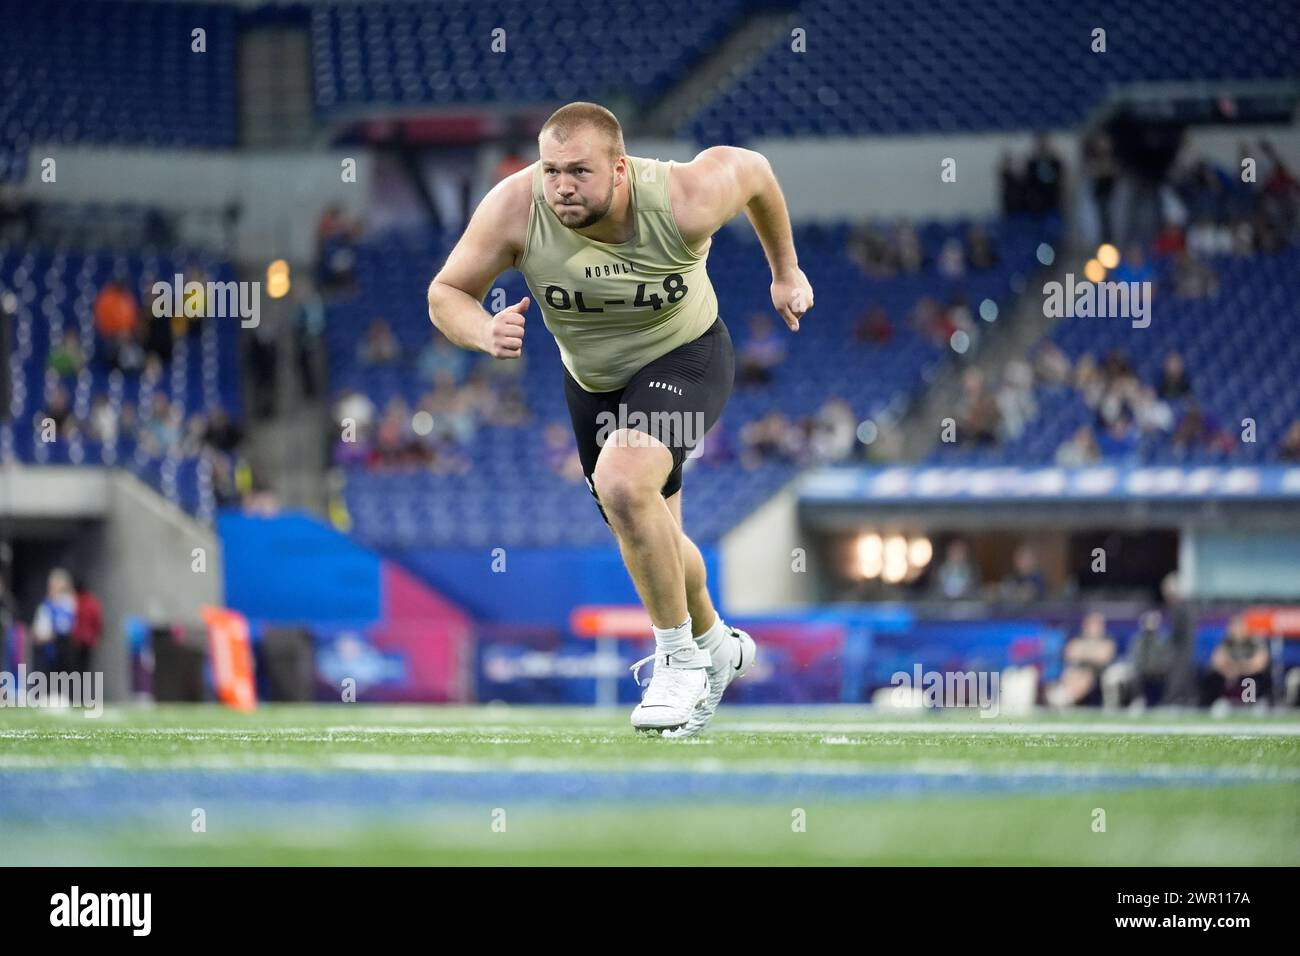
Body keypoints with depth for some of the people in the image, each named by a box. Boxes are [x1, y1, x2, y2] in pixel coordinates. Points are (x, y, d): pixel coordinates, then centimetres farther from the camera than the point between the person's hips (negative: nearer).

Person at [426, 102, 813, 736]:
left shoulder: (684, 200, -31)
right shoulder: (515, 208, -27)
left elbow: (752, 168, -8)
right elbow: (445, 294, -14)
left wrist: (785, 271, 6)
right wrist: (484, 332, -37)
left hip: (685, 358, -5)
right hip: (591, 378, 5)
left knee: (622, 482, -32)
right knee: (649, 539, 19)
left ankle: (681, 657, -15)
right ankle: (716, 645, 51)